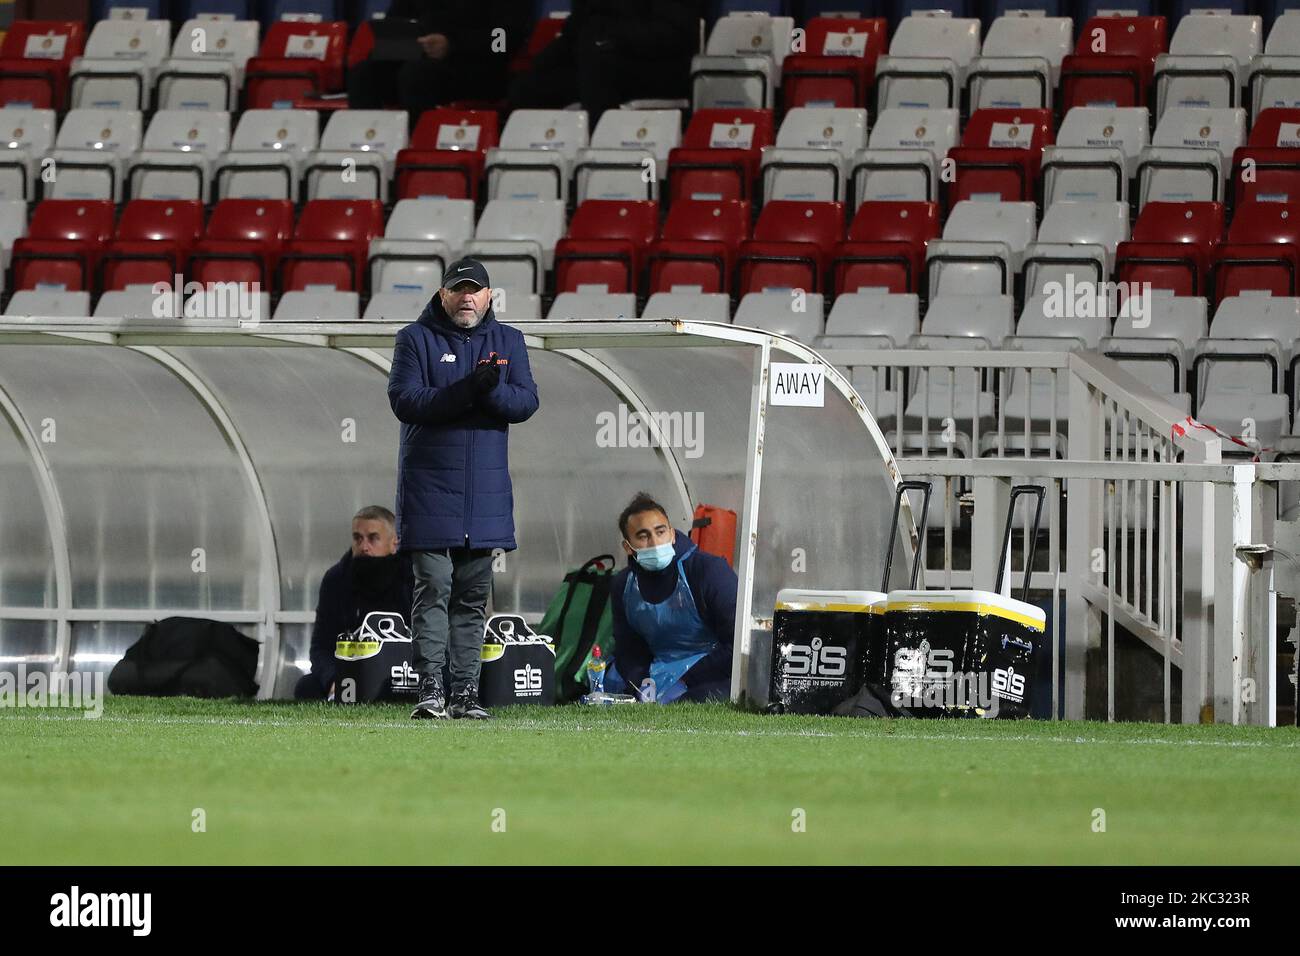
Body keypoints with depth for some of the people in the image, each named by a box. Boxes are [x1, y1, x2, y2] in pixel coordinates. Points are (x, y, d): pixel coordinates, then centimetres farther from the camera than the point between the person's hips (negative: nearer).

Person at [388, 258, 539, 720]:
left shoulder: (509, 341, 12)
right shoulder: (415, 339, 2)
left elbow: (527, 402, 1)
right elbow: (404, 400, -11)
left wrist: (492, 390, -20)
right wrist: (465, 390, -22)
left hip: (486, 491, 4)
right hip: (430, 487, -4)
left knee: (473, 594, 6)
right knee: (433, 588, -10)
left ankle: (465, 692, 8)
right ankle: (431, 689, -12)